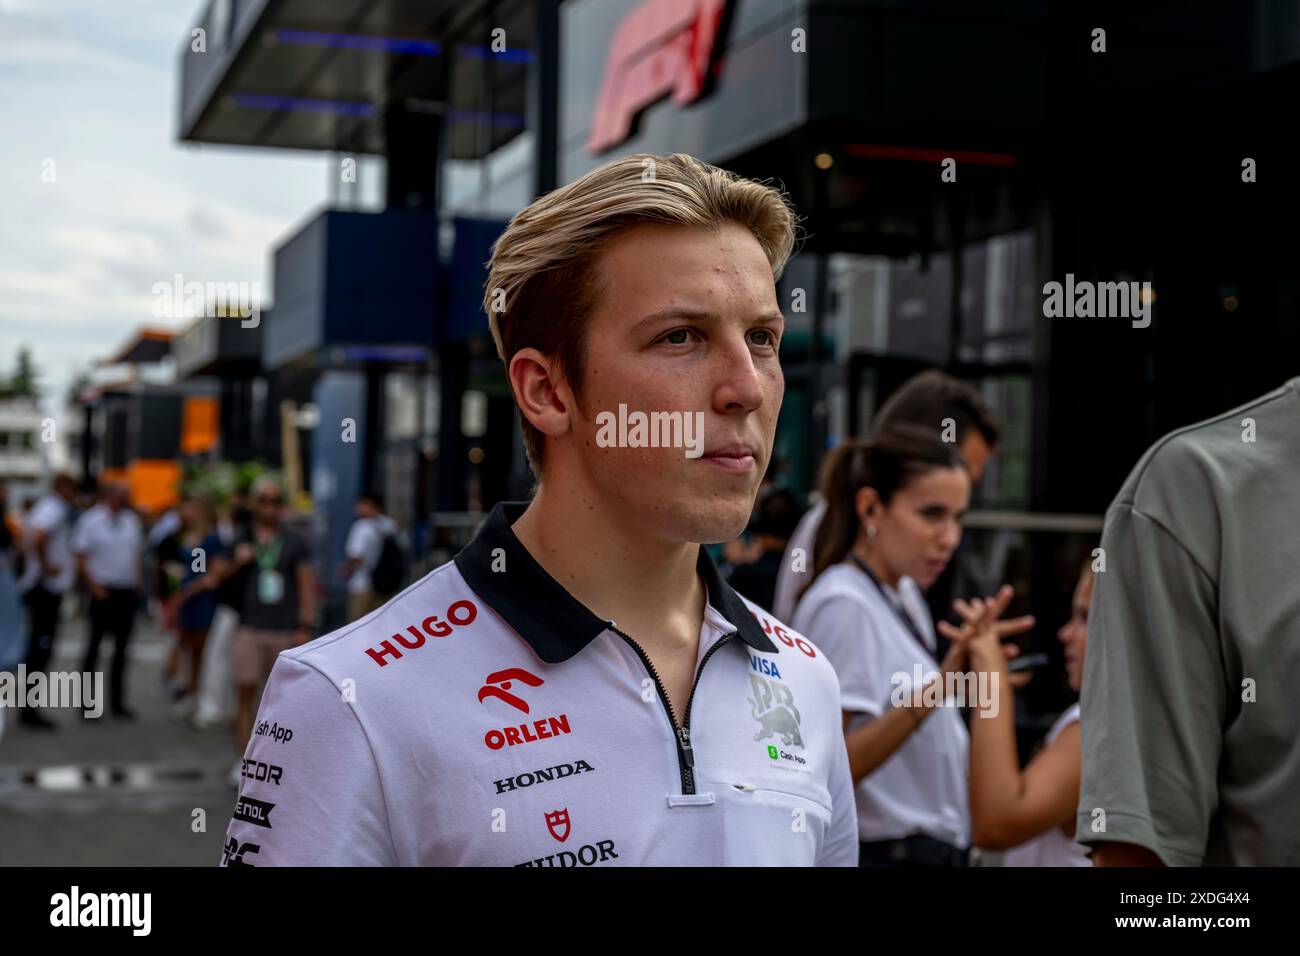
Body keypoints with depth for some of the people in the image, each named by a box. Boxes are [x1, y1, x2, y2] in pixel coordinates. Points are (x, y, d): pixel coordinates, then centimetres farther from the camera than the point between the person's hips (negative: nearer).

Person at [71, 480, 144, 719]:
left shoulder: (131, 520, 10)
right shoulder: (90, 521, -7)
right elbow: (80, 556, -8)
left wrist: (138, 581, 6)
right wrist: (93, 586, -13)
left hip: (128, 592, 5)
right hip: (104, 592, -5)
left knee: (121, 647, 9)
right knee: (95, 644, 0)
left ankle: (117, 702, 15)